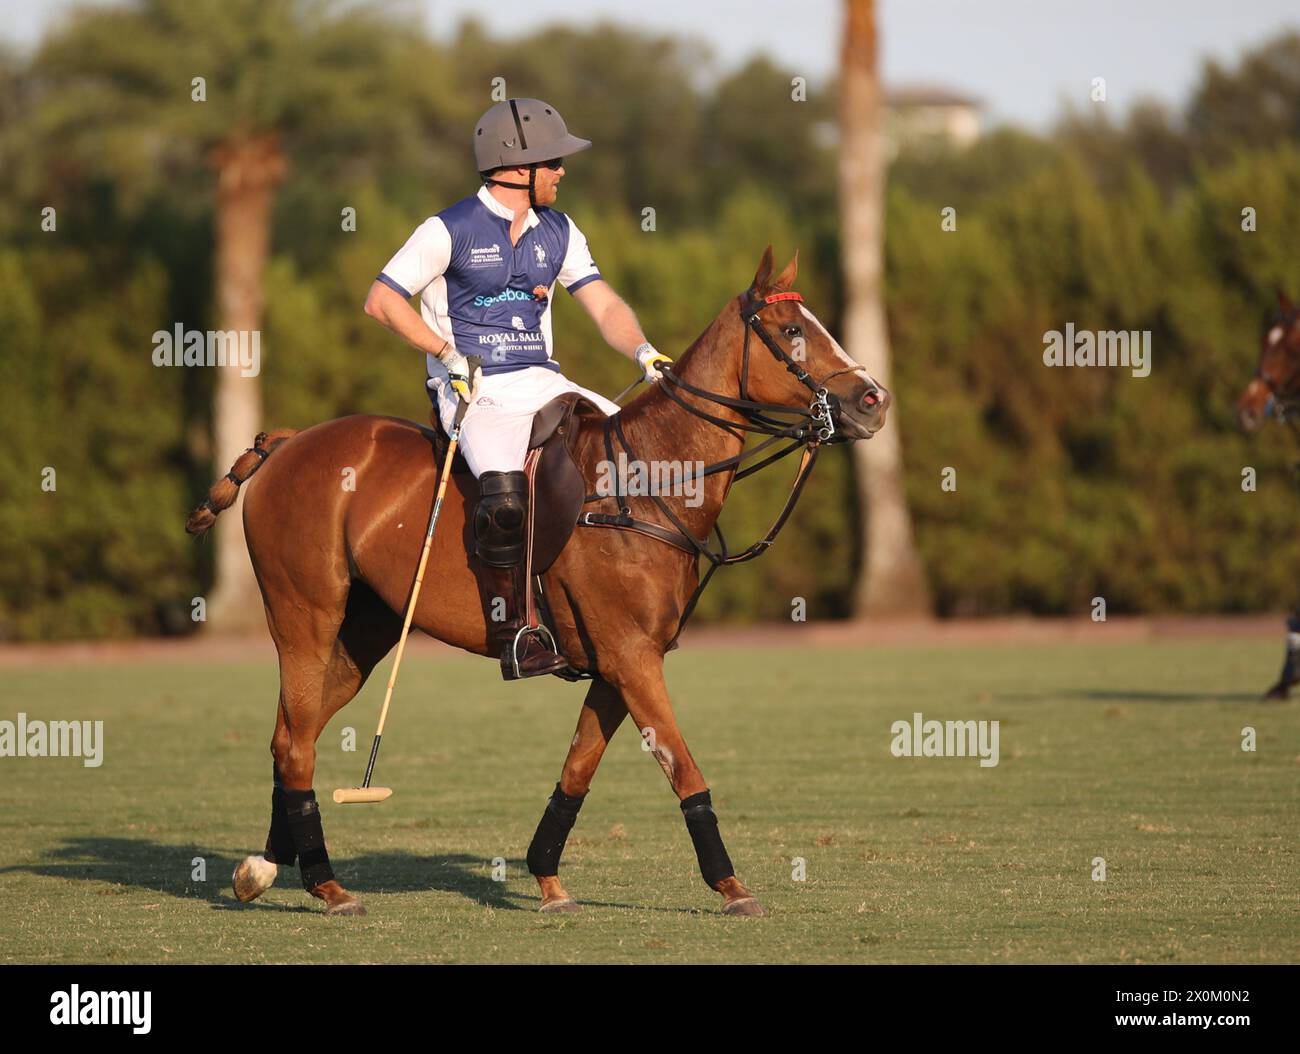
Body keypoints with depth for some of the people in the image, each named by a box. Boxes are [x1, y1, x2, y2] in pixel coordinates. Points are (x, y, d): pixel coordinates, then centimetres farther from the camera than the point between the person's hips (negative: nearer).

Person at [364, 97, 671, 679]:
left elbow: (605, 307, 8)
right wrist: (448, 353, -14)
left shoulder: (558, 232, 12)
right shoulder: (451, 230, -6)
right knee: (506, 497, -33)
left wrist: (642, 350, -13)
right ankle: (510, 635, -20)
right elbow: (380, 300, -5)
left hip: (542, 383, 6)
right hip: (476, 391, -6)